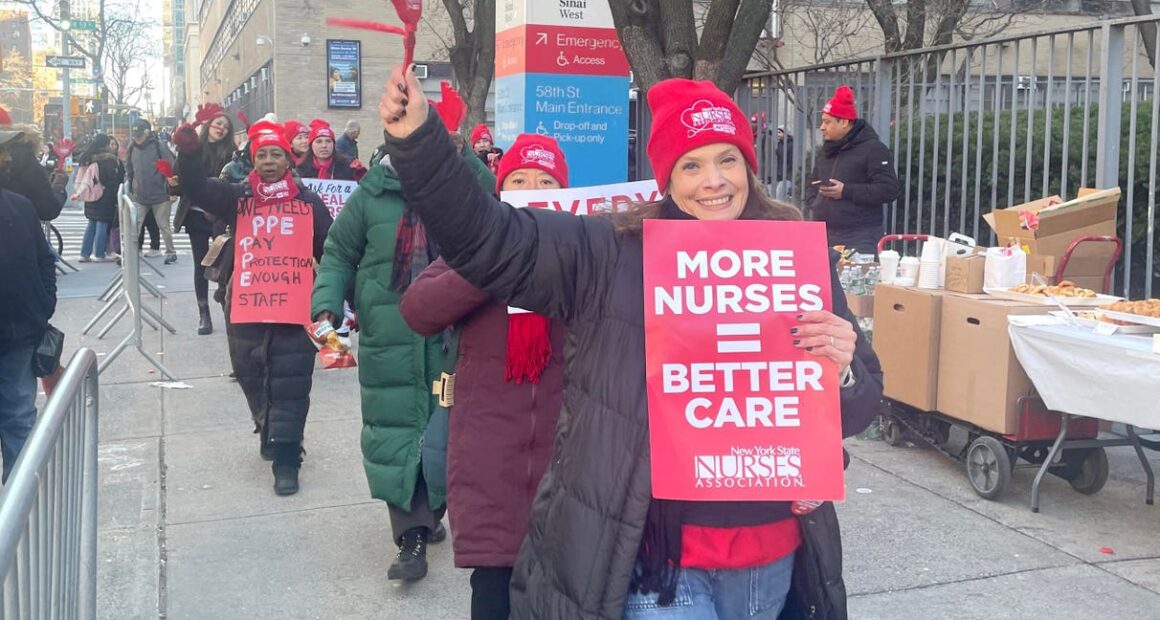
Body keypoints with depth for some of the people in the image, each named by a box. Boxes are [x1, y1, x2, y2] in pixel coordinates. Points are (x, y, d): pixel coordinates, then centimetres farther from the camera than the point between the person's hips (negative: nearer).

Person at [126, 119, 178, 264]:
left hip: (160, 195, -4)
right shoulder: (132, 149, 4)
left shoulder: (159, 148, -9)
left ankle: (171, 252, 20)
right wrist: (130, 191, 13)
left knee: (164, 226, 7)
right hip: (139, 197, 4)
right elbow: (129, 172, 15)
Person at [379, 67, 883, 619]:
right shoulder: (610, 255, -6)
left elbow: (855, 411, 6)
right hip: (655, 552, -3)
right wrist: (416, 138, -23)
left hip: (770, 554, 4)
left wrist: (842, 369, -16)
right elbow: (483, 238, -11)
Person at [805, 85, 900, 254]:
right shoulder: (827, 149, 19)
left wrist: (846, 191, -18)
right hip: (824, 235, 7)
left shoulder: (873, 149, -5)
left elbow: (889, 190, -14)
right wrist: (814, 200, 7)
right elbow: (813, 183, 30)